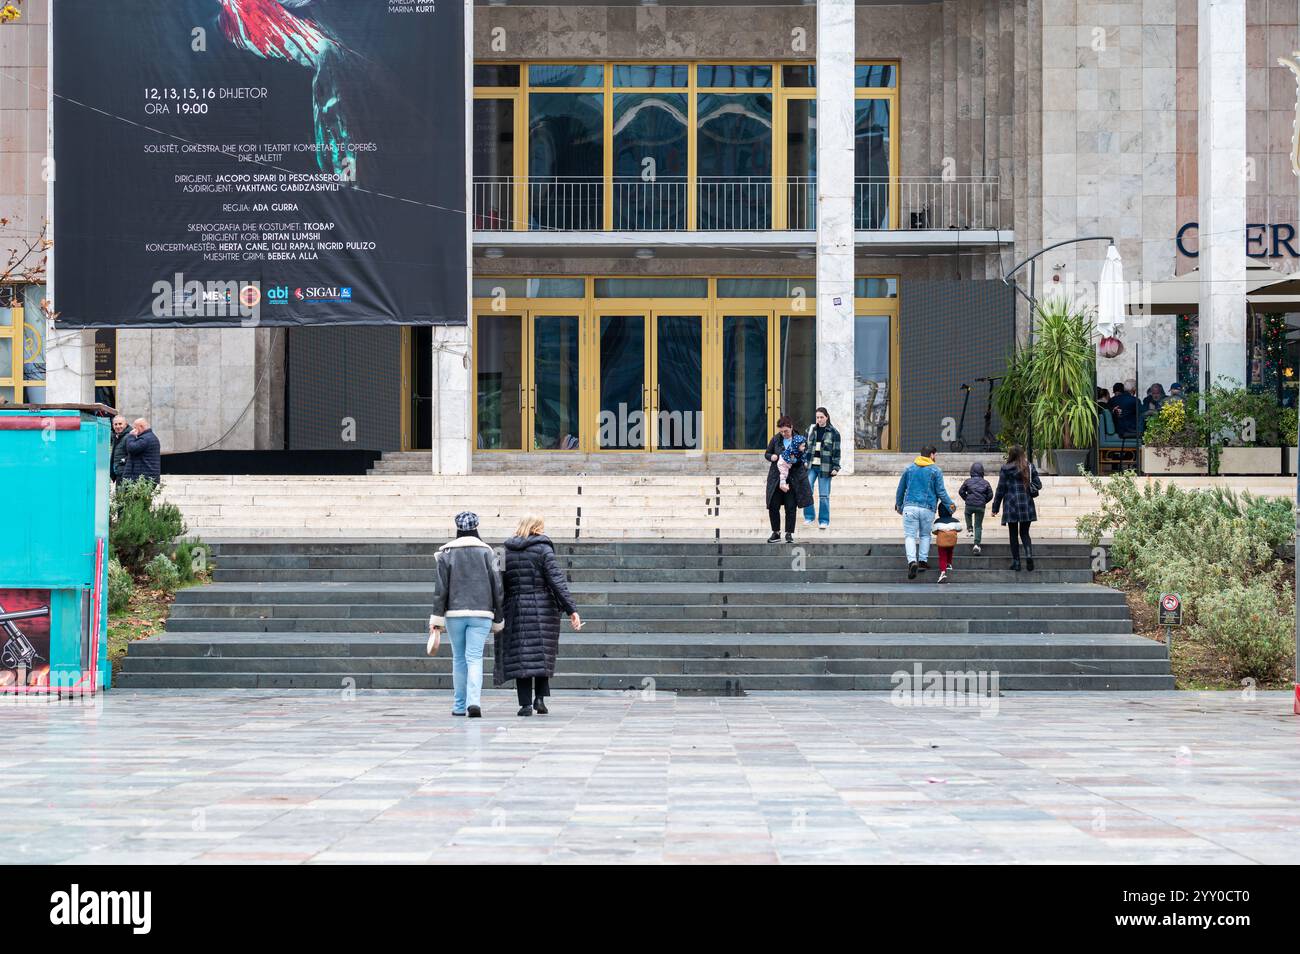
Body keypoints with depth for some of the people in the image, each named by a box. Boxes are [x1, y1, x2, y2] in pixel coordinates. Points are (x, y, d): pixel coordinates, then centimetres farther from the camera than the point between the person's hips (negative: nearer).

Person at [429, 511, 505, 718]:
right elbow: (497, 587, 4)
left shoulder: (447, 553, 2)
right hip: (481, 613, -1)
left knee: (458, 659, 12)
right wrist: (498, 619, 12)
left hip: (454, 613, 1)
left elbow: (440, 587, -2)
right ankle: (474, 701, -23)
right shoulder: (486, 552, 2)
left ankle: (459, 705, 15)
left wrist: (437, 617, 1)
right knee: (475, 658, -4)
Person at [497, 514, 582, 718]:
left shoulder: (506, 552, 7)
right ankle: (540, 697, 1)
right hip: (542, 608, -2)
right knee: (542, 654, 10)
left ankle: (525, 703, -2)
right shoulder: (543, 549, -3)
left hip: (514, 609, 2)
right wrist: (571, 609, -11)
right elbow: (557, 581, -10)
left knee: (520, 657, 2)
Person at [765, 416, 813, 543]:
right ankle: (776, 533, 16)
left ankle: (789, 533, 12)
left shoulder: (799, 439, -2)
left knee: (790, 507, 1)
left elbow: (802, 458, -2)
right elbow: (767, 454, 11)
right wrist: (771, 456, -11)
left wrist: (793, 460, -22)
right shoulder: (775, 439, 2)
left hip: (793, 478, -2)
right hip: (776, 477, 2)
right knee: (773, 506, 2)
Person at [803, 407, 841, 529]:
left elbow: (836, 451, 0)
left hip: (825, 467, -3)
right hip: (810, 466, 3)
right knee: (806, 491, -10)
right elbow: (805, 446, 15)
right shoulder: (811, 430, 10)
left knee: (824, 495, 0)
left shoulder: (834, 433, 1)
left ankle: (824, 521, 9)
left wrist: (835, 467, -6)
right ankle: (809, 517, 3)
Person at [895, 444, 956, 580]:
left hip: (910, 506, 1)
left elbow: (900, 489, 17)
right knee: (925, 535, 17)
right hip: (928, 508, -1)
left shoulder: (909, 468, 10)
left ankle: (912, 561, -23)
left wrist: (898, 504, 31)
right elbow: (941, 492, -1)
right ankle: (923, 560, 9)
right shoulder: (936, 470, 2)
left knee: (910, 535, -4)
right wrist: (951, 505, 13)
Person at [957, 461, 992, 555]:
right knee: (978, 526, 7)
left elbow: (961, 491, 2)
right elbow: (990, 495, 2)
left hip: (969, 505, 0)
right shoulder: (985, 483, 2)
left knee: (968, 513, 37)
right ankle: (977, 544, -4)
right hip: (980, 507, 0)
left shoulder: (967, 481, 0)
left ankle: (969, 528, 18)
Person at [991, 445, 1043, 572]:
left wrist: (995, 508, 3)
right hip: (1027, 505, 2)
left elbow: (1000, 489, -2)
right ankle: (1029, 555, -14)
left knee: (1013, 534, 7)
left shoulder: (1006, 469, -5)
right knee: (1024, 533, 11)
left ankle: (1016, 562, 5)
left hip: (1011, 505, -2)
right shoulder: (1030, 467, 3)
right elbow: (1038, 485, 3)